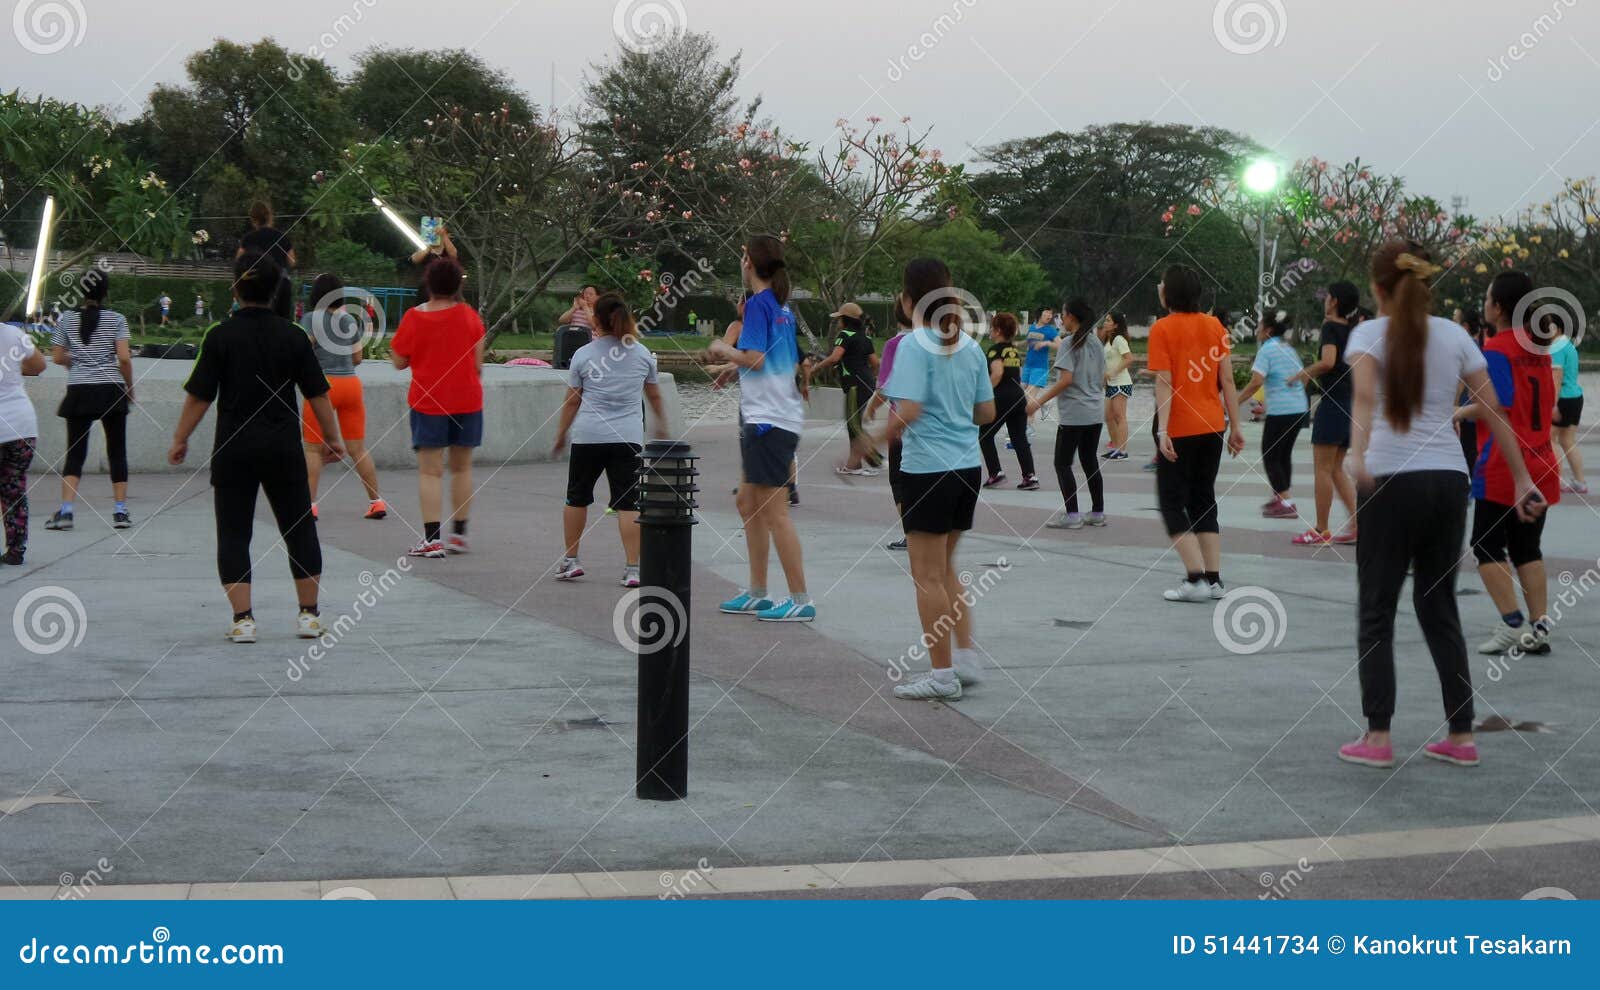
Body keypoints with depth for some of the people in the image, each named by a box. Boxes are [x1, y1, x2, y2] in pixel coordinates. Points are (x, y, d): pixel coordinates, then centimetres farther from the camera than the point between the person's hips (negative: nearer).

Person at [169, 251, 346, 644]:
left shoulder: (221, 336, -6)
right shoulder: (293, 336, -1)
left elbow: (199, 397, -5)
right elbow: (318, 394, 2)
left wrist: (180, 439, 5)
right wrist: (333, 438, 13)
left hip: (233, 449, -1)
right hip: (283, 448, 1)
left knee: (233, 534, 5)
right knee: (299, 529, 12)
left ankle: (242, 618, -1)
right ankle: (309, 614, 14)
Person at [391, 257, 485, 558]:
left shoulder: (414, 317, -8)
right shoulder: (469, 315, -3)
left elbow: (399, 361, -1)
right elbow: (478, 362, -1)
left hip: (428, 401, -2)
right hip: (467, 400, 2)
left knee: (430, 471, -1)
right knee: (462, 468, 14)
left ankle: (432, 538, -9)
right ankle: (459, 534, 17)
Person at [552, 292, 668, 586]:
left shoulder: (583, 355, 1)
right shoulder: (642, 354, 6)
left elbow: (572, 401, 5)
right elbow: (654, 396, 17)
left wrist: (561, 434, 18)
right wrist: (661, 426, 33)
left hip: (588, 436, -1)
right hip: (629, 437, 1)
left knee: (577, 497, 16)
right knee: (628, 502, 0)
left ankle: (570, 560, 23)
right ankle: (632, 569, -6)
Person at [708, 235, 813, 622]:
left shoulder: (758, 304, -12)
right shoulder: (781, 307, 14)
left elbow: (754, 359, -21)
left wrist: (724, 349, -3)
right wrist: (733, 357, 23)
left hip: (768, 420, -10)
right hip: (782, 415, 10)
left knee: (774, 511, -7)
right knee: (748, 503, 16)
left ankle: (801, 600, -5)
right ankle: (756, 594, 21)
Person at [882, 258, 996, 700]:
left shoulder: (914, 345, -13)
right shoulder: (970, 346, 7)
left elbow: (909, 410, -22)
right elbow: (987, 412, 10)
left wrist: (888, 428, -4)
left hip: (928, 469, -7)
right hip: (968, 468, 7)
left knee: (928, 576, 2)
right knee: (945, 568, 20)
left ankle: (942, 673, 5)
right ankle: (967, 657, 18)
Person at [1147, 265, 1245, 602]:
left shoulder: (1162, 329, -8)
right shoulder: (1214, 326, 6)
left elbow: (1165, 383, -15)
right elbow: (1227, 380, 5)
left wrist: (1162, 431, -17)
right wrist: (1235, 426, 9)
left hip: (1179, 429, -5)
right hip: (1212, 426, 5)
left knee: (1172, 502, 2)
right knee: (1204, 500, 14)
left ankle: (1196, 579, -9)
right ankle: (1214, 580, 9)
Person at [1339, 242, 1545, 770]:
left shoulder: (1369, 334, -2)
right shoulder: (1455, 336, 8)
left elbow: (1364, 394, -22)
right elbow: (1495, 413, 6)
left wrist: (1358, 455, -36)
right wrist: (1521, 479, 10)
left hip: (1391, 481, -4)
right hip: (1449, 481, 4)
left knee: (1376, 611, 6)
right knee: (1439, 608, 14)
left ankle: (1378, 737, 0)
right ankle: (1461, 736, 14)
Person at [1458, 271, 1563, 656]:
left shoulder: (1495, 349, -12)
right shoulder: (1538, 347, 10)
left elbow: (1495, 407, -21)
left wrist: (1460, 412, -4)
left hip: (1502, 467, -7)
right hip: (1540, 463, 7)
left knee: (1487, 546, 2)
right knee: (1527, 548, 12)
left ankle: (1512, 624, -5)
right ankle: (1538, 626, 7)